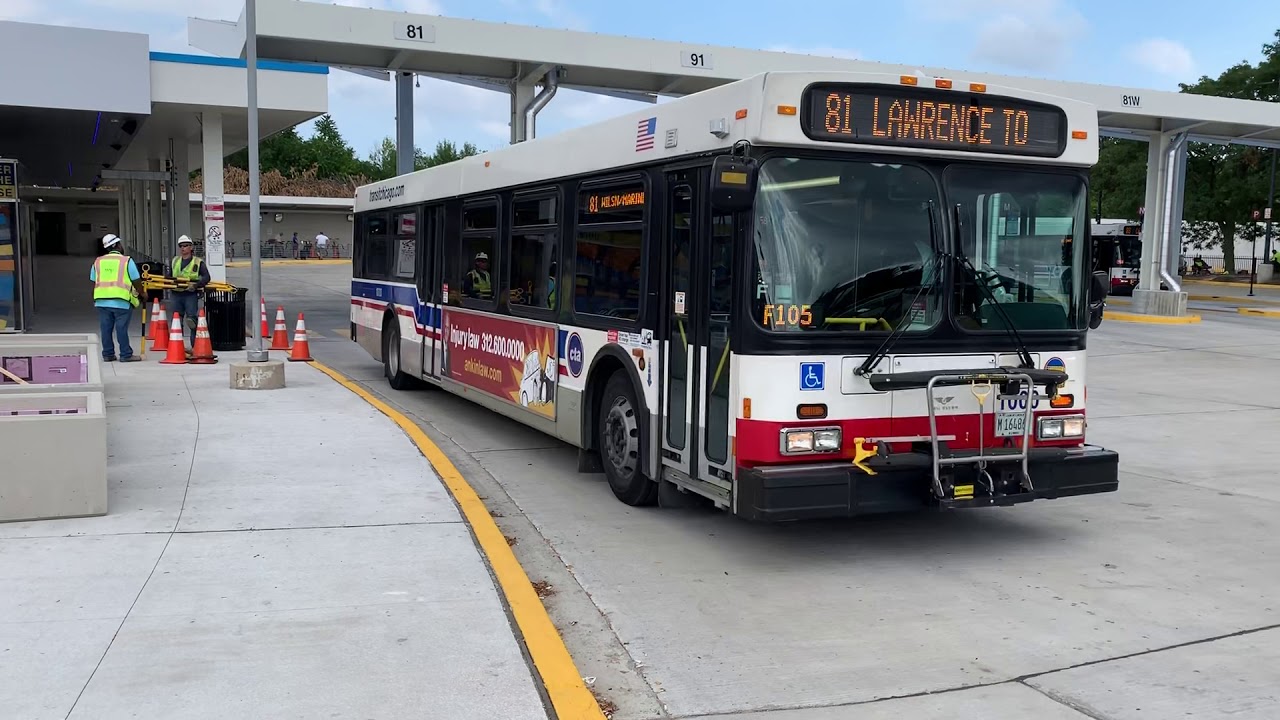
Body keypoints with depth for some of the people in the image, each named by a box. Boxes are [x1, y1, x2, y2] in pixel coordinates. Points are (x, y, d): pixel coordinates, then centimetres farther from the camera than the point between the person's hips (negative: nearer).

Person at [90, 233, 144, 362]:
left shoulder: (98, 261, 10)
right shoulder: (127, 261, -4)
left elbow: (94, 282, 14)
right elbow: (136, 281, -3)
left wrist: (95, 299, 23)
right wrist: (142, 294, 13)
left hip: (102, 301, 4)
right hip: (121, 301, -4)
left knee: (106, 328, 9)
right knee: (122, 328, -2)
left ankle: (108, 354, 15)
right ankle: (126, 355, 1)